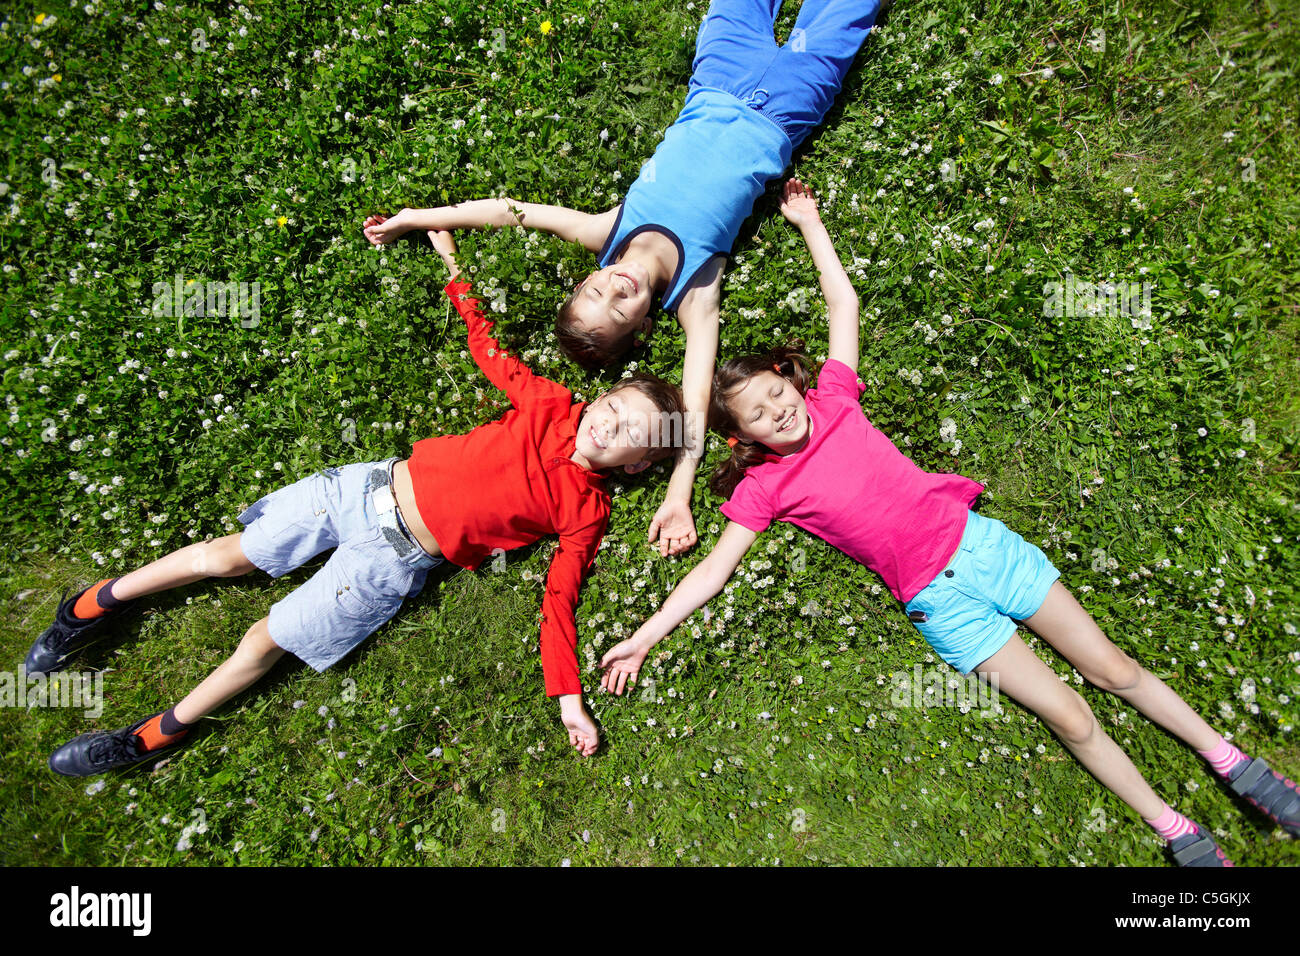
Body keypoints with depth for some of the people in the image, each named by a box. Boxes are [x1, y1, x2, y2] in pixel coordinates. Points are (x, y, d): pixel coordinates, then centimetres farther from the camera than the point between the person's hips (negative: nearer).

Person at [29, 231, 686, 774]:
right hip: (372, 487, 3)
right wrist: (453, 266, 15)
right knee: (229, 553, 8)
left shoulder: (586, 511, -7)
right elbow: (486, 348, 11)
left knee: (264, 641, 0)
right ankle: (96, 603, 34)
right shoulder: (551, 402, -1)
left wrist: (568, 697, -15)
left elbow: (559, 596, -8)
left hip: (397, 559, -2)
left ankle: (152, 738, 24)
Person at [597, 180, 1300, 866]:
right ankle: (1177, 832, 21)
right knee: (1071, 718, 1)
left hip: (977, 541, 3)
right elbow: (714, 568, -8)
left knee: (1114, 669, 11)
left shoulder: (832, 399, 1)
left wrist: (808, 221, 14)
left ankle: (1232, 763, 31)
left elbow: (842, 301, 8)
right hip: (936, 599, -2)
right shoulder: (762, 488, -6)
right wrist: (643, 637, -12)